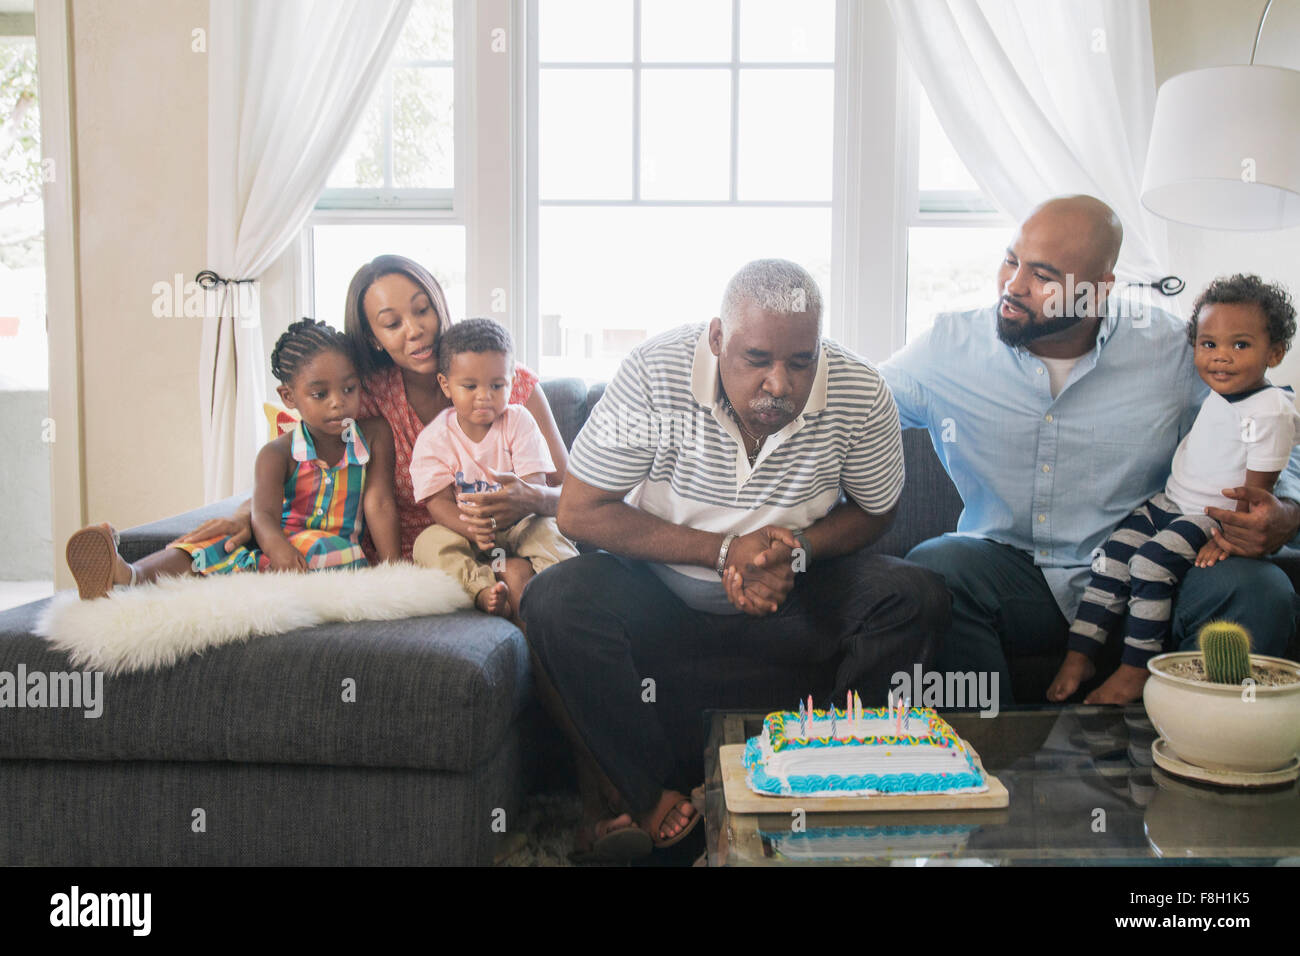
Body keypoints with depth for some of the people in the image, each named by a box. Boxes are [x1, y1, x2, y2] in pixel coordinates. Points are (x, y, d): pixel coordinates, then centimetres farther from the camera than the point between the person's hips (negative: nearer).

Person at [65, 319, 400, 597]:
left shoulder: (375, 435, 3)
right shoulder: (276, 454, 0)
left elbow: (379, 504, -3)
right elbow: (264, 515, -16)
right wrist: (278, 546, -41)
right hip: (281, 547, 2)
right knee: (212, 546, -24)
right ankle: (129, 576, -49)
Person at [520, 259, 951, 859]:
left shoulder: (859, 393, -16)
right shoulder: (654, 373, -21)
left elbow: (874, 511, 3)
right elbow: (579, 512, -17)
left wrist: (797, 550, -19)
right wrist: (723, 550, -22)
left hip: (795, 605, 2)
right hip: (662, 596, -1)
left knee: (918, 600, -21)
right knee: (554, 602, -28)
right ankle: (650, 794, -11)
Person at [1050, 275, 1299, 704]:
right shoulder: (1212, 395, 7)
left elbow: (1257, 489, -17)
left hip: (1214, 518, -8)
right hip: (1168, 503, 8)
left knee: (1150, 565, -24)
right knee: (1112, 555, -7)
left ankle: (1136, 668, -9)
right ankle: (1078, 655, -3)